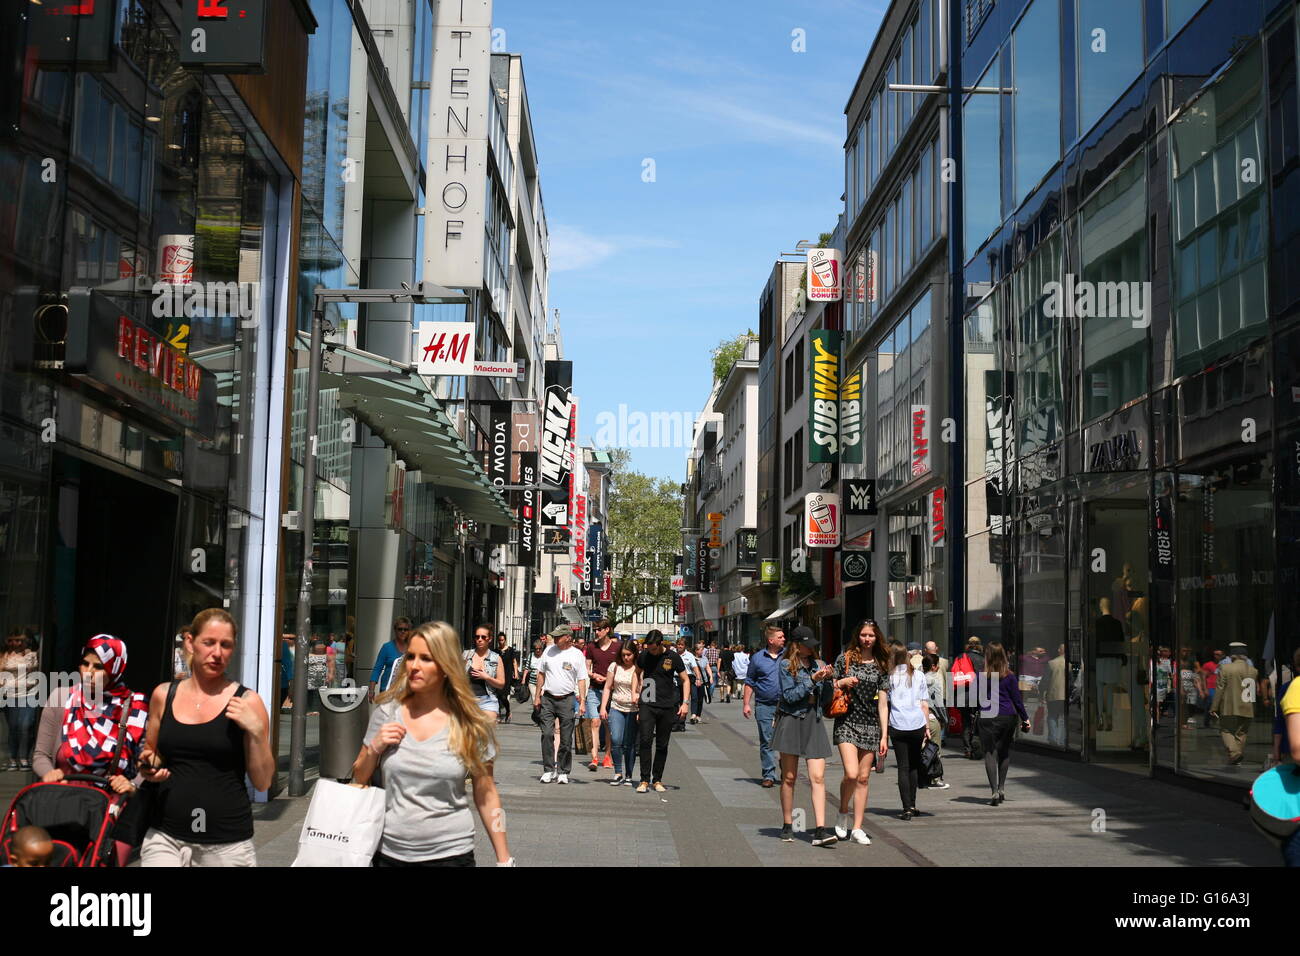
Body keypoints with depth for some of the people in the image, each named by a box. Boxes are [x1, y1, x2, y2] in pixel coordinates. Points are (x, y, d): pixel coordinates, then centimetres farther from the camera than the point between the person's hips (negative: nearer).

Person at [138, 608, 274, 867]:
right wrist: (149, 767, 0)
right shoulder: (164, 695, 5)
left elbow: (263, 782, -3)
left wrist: (256, 731, -16)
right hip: (166, 837, 2)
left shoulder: (246, 702, -4)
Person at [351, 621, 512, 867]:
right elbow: (359, 780, 10)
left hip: (449, 853, -2)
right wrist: (375, 748, -10)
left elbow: (486, 794, 0)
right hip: (389, 853, 2)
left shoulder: (470, 722, -6)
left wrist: (504, 858, -1)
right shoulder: (387, 712, 0)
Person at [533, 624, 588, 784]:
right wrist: (537, 696, 11)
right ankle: (548, 770, 3)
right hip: (548, 699, 2)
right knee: (547, 734, -5)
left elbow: (581, 680, 1)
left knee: (566, 739, 3)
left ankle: (563, 771, 12)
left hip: (567, 700, -2)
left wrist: (582, 701, -7)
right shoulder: (549, 651, 7)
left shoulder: (577, 655, -1)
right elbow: (541, 674, 14)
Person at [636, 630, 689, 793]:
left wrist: (684, 703, -4)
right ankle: (644, 780, -8)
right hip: (647, 705, 0)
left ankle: (657, 780, 17)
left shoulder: (673, 657, -2)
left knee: (662, 745, 6)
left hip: (667, 706, 0)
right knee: (645, 741, -12)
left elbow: (685, 680, 5)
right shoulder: (643, 656, 2)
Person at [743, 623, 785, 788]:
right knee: (766, 741, 1)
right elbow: (749, 682, 10)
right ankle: (769, 775, 7)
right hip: (764, 705, 0)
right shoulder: (757, 658, 5)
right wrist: (747, 704, 4)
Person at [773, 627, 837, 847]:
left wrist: (827, 680, -2)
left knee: (818, 777, -7)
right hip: (791, 721, -3)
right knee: (789, 777, 4)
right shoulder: (786, 665, 0)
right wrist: (812, 680, -14)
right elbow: (790, 696, -10)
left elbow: (825, 700, 13)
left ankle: (820, 831, -12)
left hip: (814, 722, 3)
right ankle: (787, 826, 16)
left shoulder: (818, 665, 13)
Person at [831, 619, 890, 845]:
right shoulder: (845, 659, 1)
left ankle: (857, 828, 10)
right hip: (846, 723, -3)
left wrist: (884, 736, 3)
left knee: (863, 778, 3)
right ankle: (843, 814, 9)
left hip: (870, 725, 3)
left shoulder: (880, 666, 8)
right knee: (851, 773, -16)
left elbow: (882, 703, 7)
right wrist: (842, 683, -14)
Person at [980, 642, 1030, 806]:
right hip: (1007, 717, 1)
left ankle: (994, 791, -12)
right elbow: (1017, 699, 2)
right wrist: (1025, 718, 10)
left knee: (990, 753, -1)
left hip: (987, 718, -1)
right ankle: (1001, 788, 19)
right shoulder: (1010, 676, -1)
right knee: (1005, 752, 17)